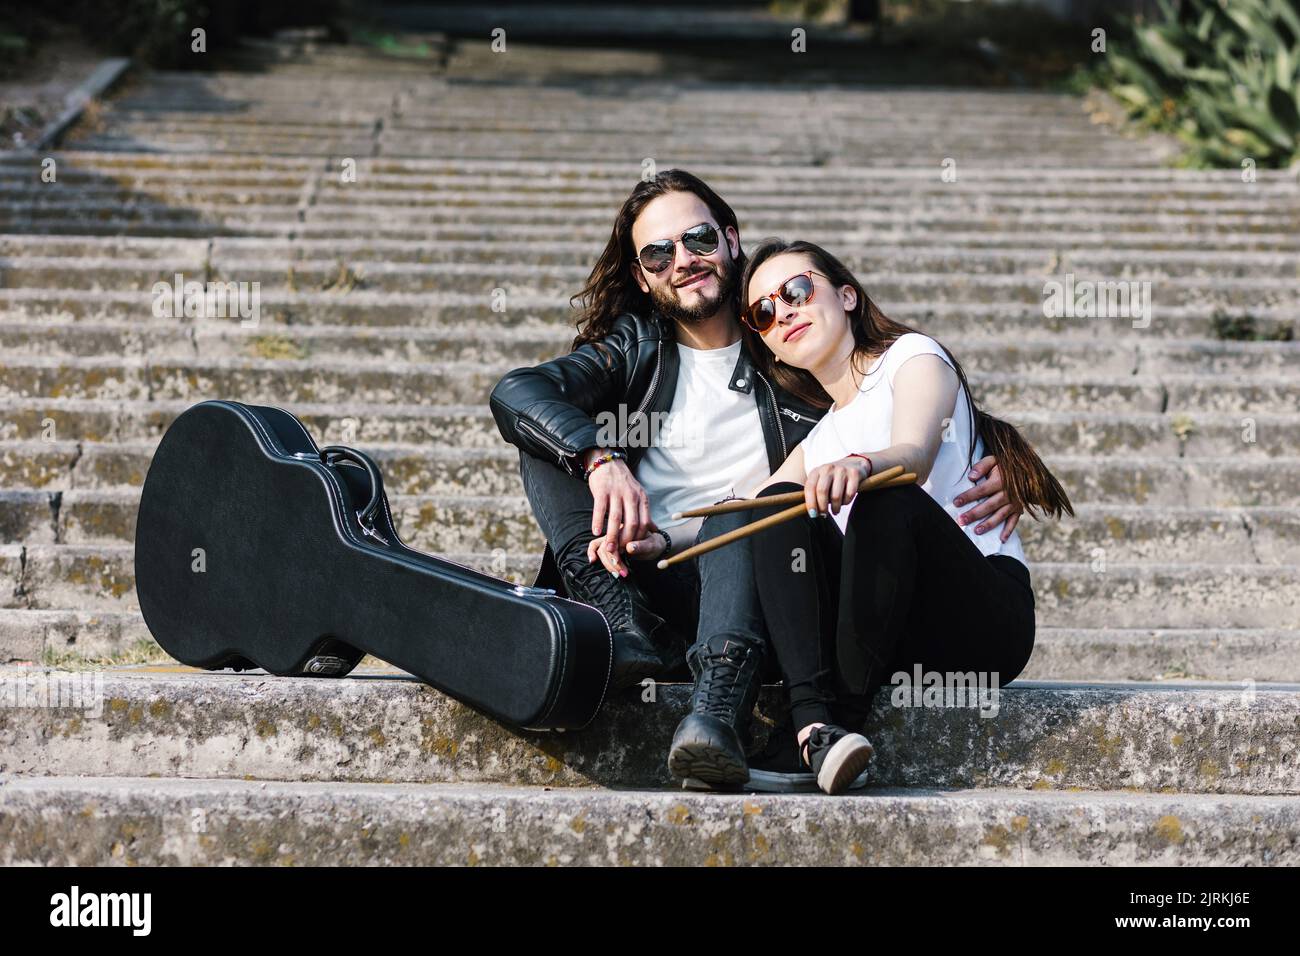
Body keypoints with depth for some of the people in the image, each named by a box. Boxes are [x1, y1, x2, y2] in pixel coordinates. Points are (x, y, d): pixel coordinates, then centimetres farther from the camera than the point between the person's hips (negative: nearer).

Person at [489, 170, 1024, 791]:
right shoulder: (636, 349, 14)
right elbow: (515, 392, -5)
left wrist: (998, 469, -14)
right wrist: (599, 460, -26)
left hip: (744, 593, -2)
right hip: (640, 585, 2)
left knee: (743, 515, -33)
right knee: (550, 441, -13)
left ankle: (718, 712, -57)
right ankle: (626, 635, -34)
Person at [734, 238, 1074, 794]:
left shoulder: (912, 356, 9)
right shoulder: (815, 445, 28)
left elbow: (915, 453, -15)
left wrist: (860, 465, -39)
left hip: (988, 615, -5)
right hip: (896, 641, 5)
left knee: (889, 502, -33)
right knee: (781, 504, -20)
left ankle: (847, 710, -32)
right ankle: (816, 721, -38)